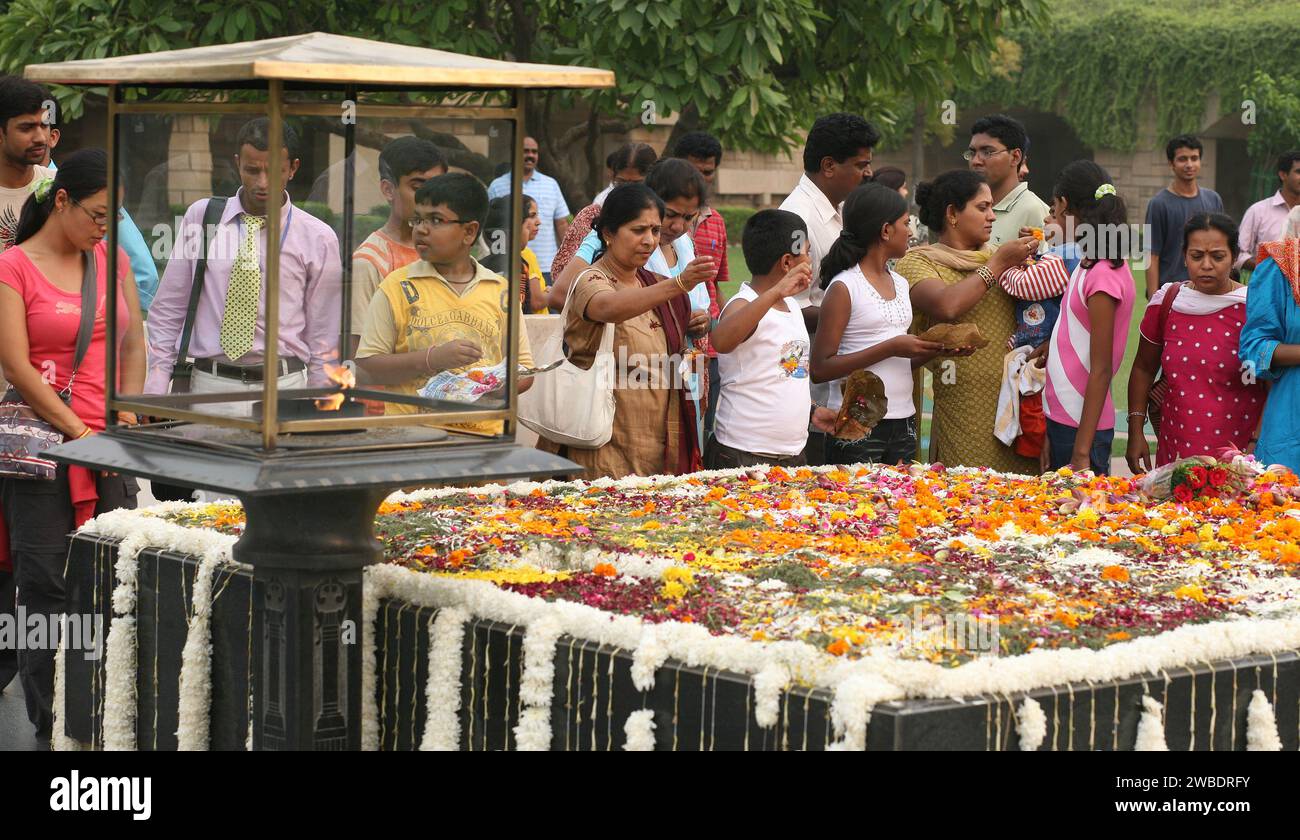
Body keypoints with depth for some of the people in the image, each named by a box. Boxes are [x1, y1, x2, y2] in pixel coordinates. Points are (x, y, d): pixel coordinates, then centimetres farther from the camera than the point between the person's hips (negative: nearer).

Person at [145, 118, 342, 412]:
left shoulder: (317, 238, 4)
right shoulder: (200, 217, 7)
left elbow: (324, 339, 7)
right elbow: (167, 311, 10)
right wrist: (155, 392, 3)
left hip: (282, 389, -1)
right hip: (209, 387, 1)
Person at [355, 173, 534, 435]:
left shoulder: (500, 291, 13)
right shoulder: (398, 287, 6)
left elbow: (524, 367, 19)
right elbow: (366, 367, 2)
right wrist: (432, 359, -10)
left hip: (485, 433, 2)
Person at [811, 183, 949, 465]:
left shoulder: (900, 284, 13)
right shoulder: (844, 288, -10)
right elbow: (820, 369, -15)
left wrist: (935, 348, 2)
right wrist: (891, 348, -19)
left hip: (902, 424, 7)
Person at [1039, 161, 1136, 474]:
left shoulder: (1102, 275, -15)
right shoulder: (1089, 266, 11)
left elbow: (1101, 370, -17)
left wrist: (1082, 452, -17)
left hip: (1083, 428, -8)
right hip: (1063, 421, 8)